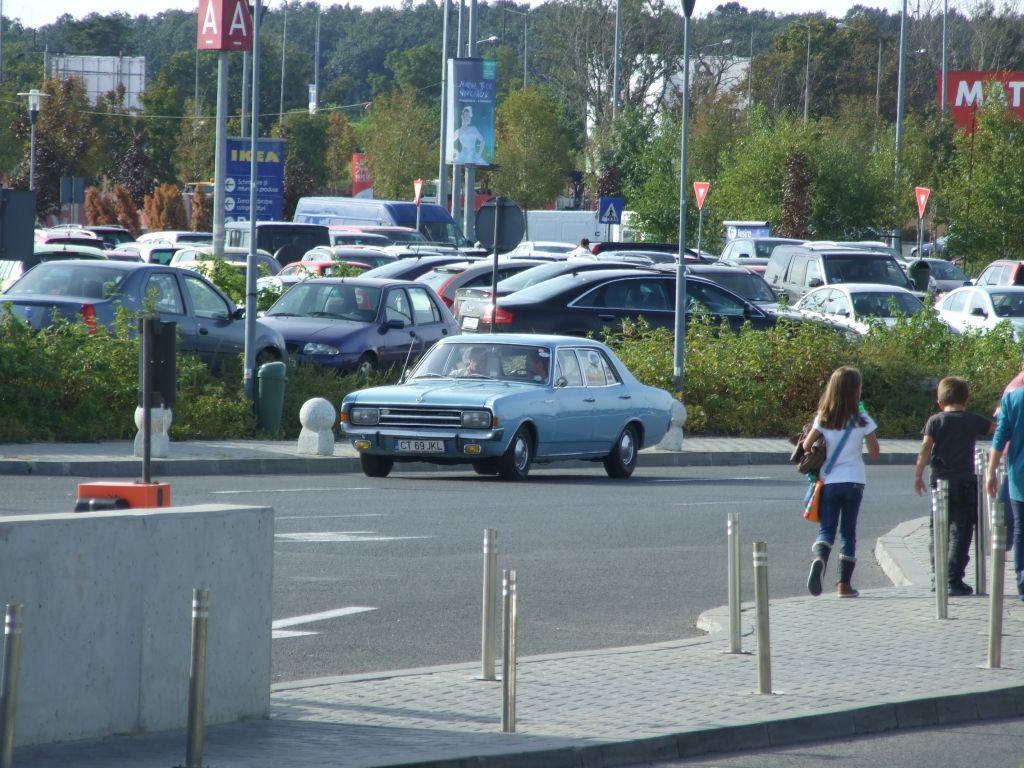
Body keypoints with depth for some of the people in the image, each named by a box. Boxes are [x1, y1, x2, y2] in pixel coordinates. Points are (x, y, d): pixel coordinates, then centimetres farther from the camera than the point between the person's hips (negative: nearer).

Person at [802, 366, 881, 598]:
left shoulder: (823, 419, -3)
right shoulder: (863, 421, -6)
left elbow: (806, 446, -4)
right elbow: (875, 453, 0)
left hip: (829, 481, 0)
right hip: (854, 481, 0)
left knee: (826, 528, 3)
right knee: (848, 532, 10)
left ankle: (819, 560, -30)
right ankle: (844, 584, 11)